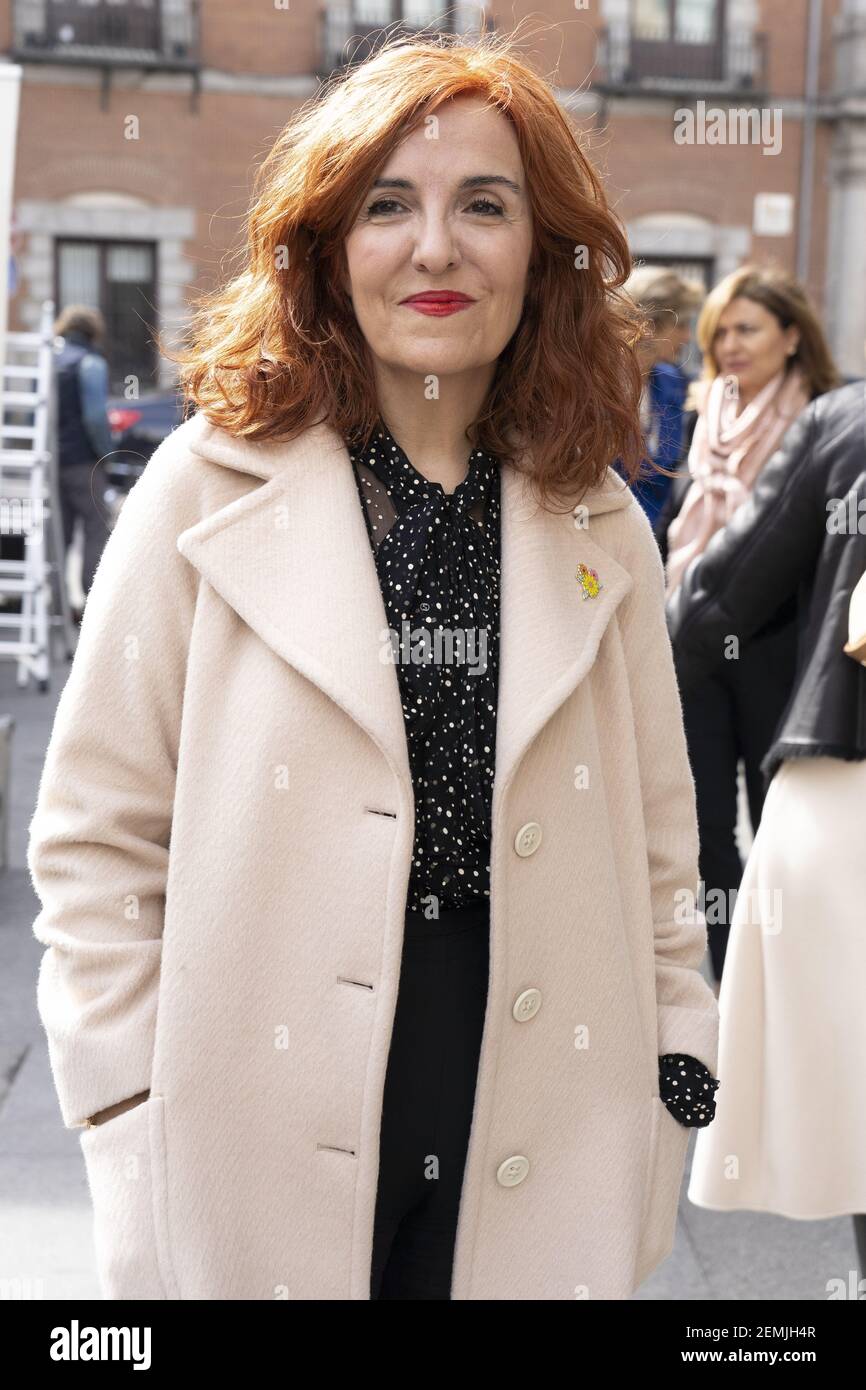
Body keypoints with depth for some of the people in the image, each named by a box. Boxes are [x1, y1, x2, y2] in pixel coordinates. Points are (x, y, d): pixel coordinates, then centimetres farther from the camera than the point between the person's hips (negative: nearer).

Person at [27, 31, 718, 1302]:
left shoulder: (602, 527, 5)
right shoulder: (212, 489, -4)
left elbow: (655, 835, 12)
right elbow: (98, 833, -3)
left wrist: (675, 1077, 7)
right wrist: (133, 1115, -6)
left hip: (535, 1143, 3)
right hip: (268, 1138, -2)